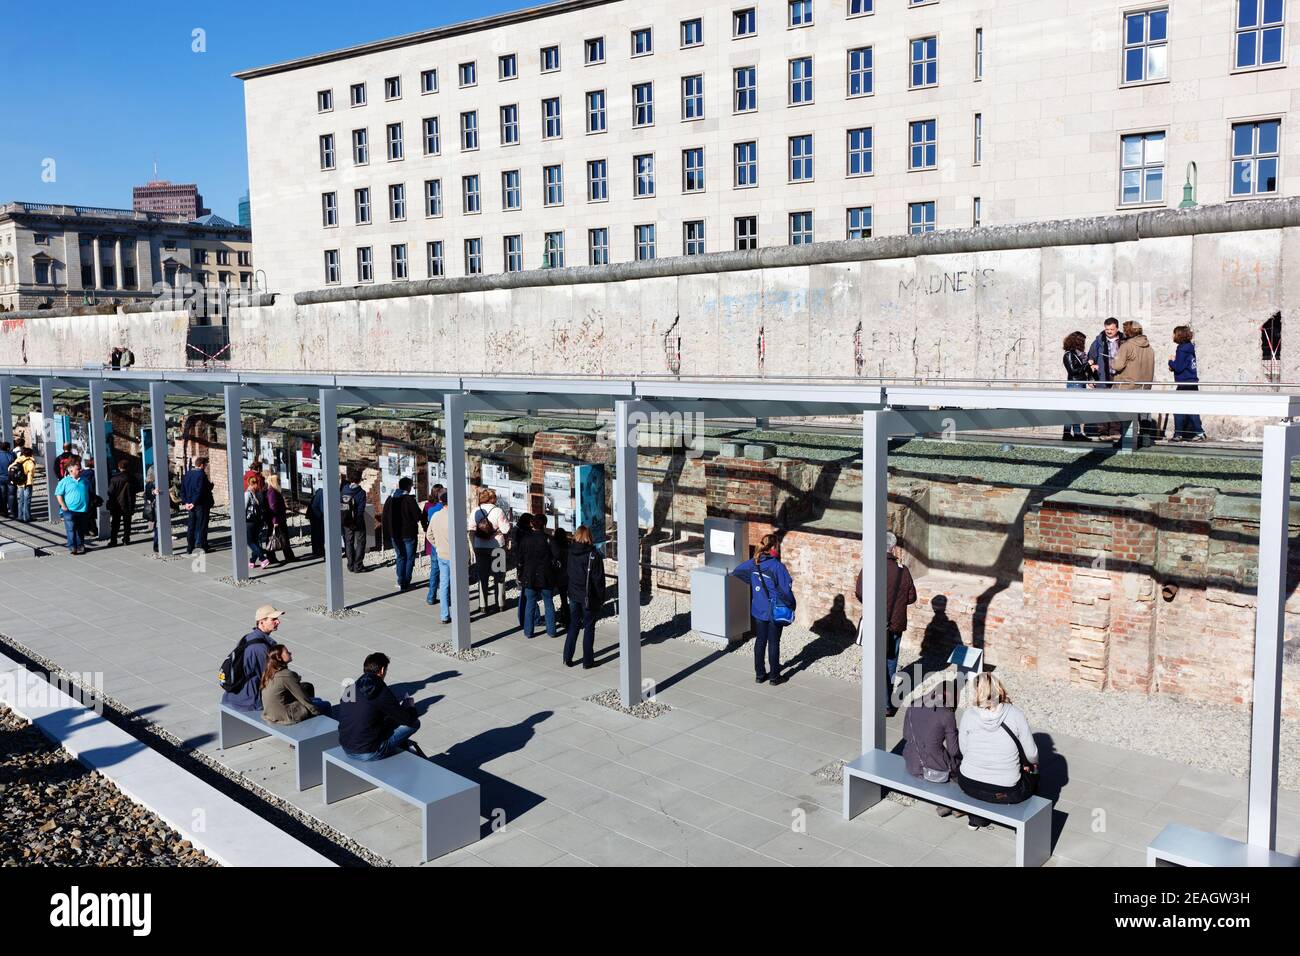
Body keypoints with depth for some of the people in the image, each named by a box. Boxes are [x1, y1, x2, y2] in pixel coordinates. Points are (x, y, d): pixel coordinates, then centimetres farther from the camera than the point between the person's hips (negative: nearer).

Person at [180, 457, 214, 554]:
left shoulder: (187, 474, 9)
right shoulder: (201, 475, -16)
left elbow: (182, 490, 9)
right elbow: (200, 491, -22)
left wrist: (185, 502, 6)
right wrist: (194, 503, -17)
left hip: (190, 504, 7)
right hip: (201, 504, -7)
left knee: (191, 525, 13)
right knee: (201, 525, 1)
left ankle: (190, 547, 16)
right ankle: (200, 545, 0)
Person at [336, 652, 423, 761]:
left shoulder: (350, 689, 3)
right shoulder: (382, 692, -15)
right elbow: (409, 719, -11)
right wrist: (410, 706, 13)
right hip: (368, 753, -7)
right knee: (415, 723, 2)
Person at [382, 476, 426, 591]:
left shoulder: (390, 499, 5)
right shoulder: (409, 499, -14)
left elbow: (385, 517, 9)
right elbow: (419, 515, -15)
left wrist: (389, 533, 15)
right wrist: (425, 527, 2)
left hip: (395, 534, 5)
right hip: (409, 534, -5)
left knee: (400, 557, 16)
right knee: (410, 558, 6)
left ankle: (400, 582, 13)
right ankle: (406, 583, 3)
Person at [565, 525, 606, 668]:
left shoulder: (570, 552, -3)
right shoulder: (594, 555, -16)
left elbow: (568, 572, 6)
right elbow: (598, 580, -13)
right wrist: (601, 599, -5)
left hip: (573, 595, 4)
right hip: (589, 598, -4)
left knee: (573, 625, 16)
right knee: (589, 627, 6)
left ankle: (567, 658, 18)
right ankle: (587, 661, 10)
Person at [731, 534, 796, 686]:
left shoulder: (754, 562, -4)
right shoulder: (777, 566, -21)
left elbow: (737, 572, 11)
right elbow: (785, 590, -22)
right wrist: (791, 606, -5)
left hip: (758, 610, 5)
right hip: (775, 612, -5)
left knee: (760, 641, 15)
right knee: (773, 643, 7)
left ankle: (760, 674, 24)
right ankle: (774, 676, 17)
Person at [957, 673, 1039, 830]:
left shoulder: (969, 714, -11)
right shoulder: (1016, 714, -13)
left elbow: (963, 751, -1)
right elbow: (1031, 753, -5)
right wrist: (1034, 763, 19)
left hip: (969, 785, 1)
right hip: (1006, 791, -1)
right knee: (1031, 782, 30)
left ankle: (976, 818, 37)